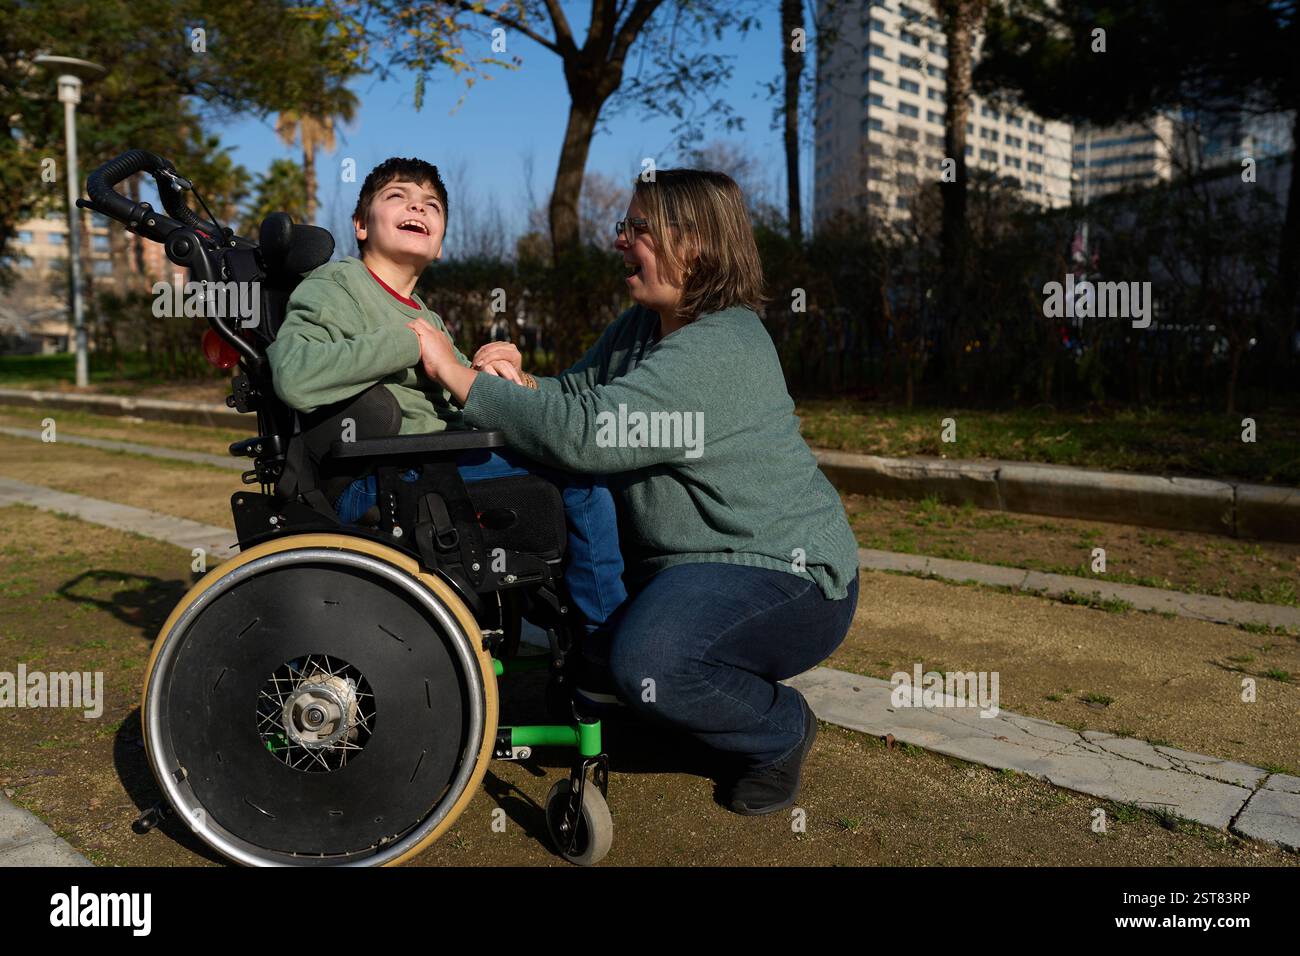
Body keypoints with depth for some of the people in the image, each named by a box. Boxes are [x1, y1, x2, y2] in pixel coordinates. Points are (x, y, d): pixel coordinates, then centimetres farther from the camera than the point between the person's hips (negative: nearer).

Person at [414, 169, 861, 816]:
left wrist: (460, 377, -26)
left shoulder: (720, 352, -26)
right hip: (685, 562, 10)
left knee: (646, 665, -32)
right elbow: (576, 393, 9)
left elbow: (586, 432, -33)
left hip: (785, 574, -10)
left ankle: (780, 728, 0)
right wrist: (517, 384, -14)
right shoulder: (641, 325, 8)